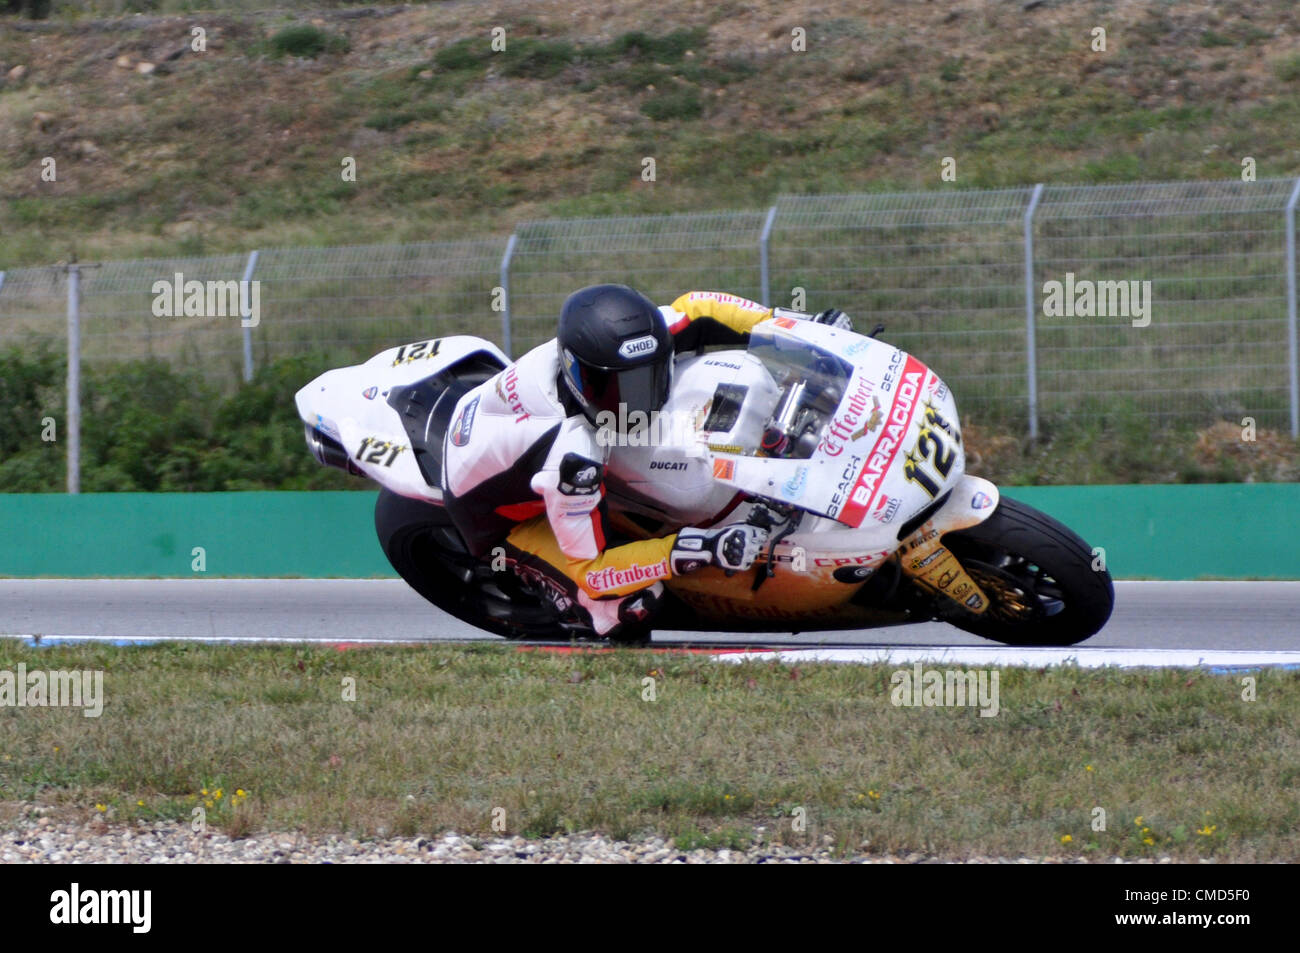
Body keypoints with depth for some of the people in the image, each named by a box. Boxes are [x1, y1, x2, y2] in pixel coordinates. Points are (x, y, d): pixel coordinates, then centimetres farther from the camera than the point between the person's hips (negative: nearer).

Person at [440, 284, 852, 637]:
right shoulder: (572, 456, -45)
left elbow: (693, 309, -8)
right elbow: (589, 571, -36)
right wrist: (703, 549, -44)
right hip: (499, 516, -7)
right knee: (632, 606, -23)